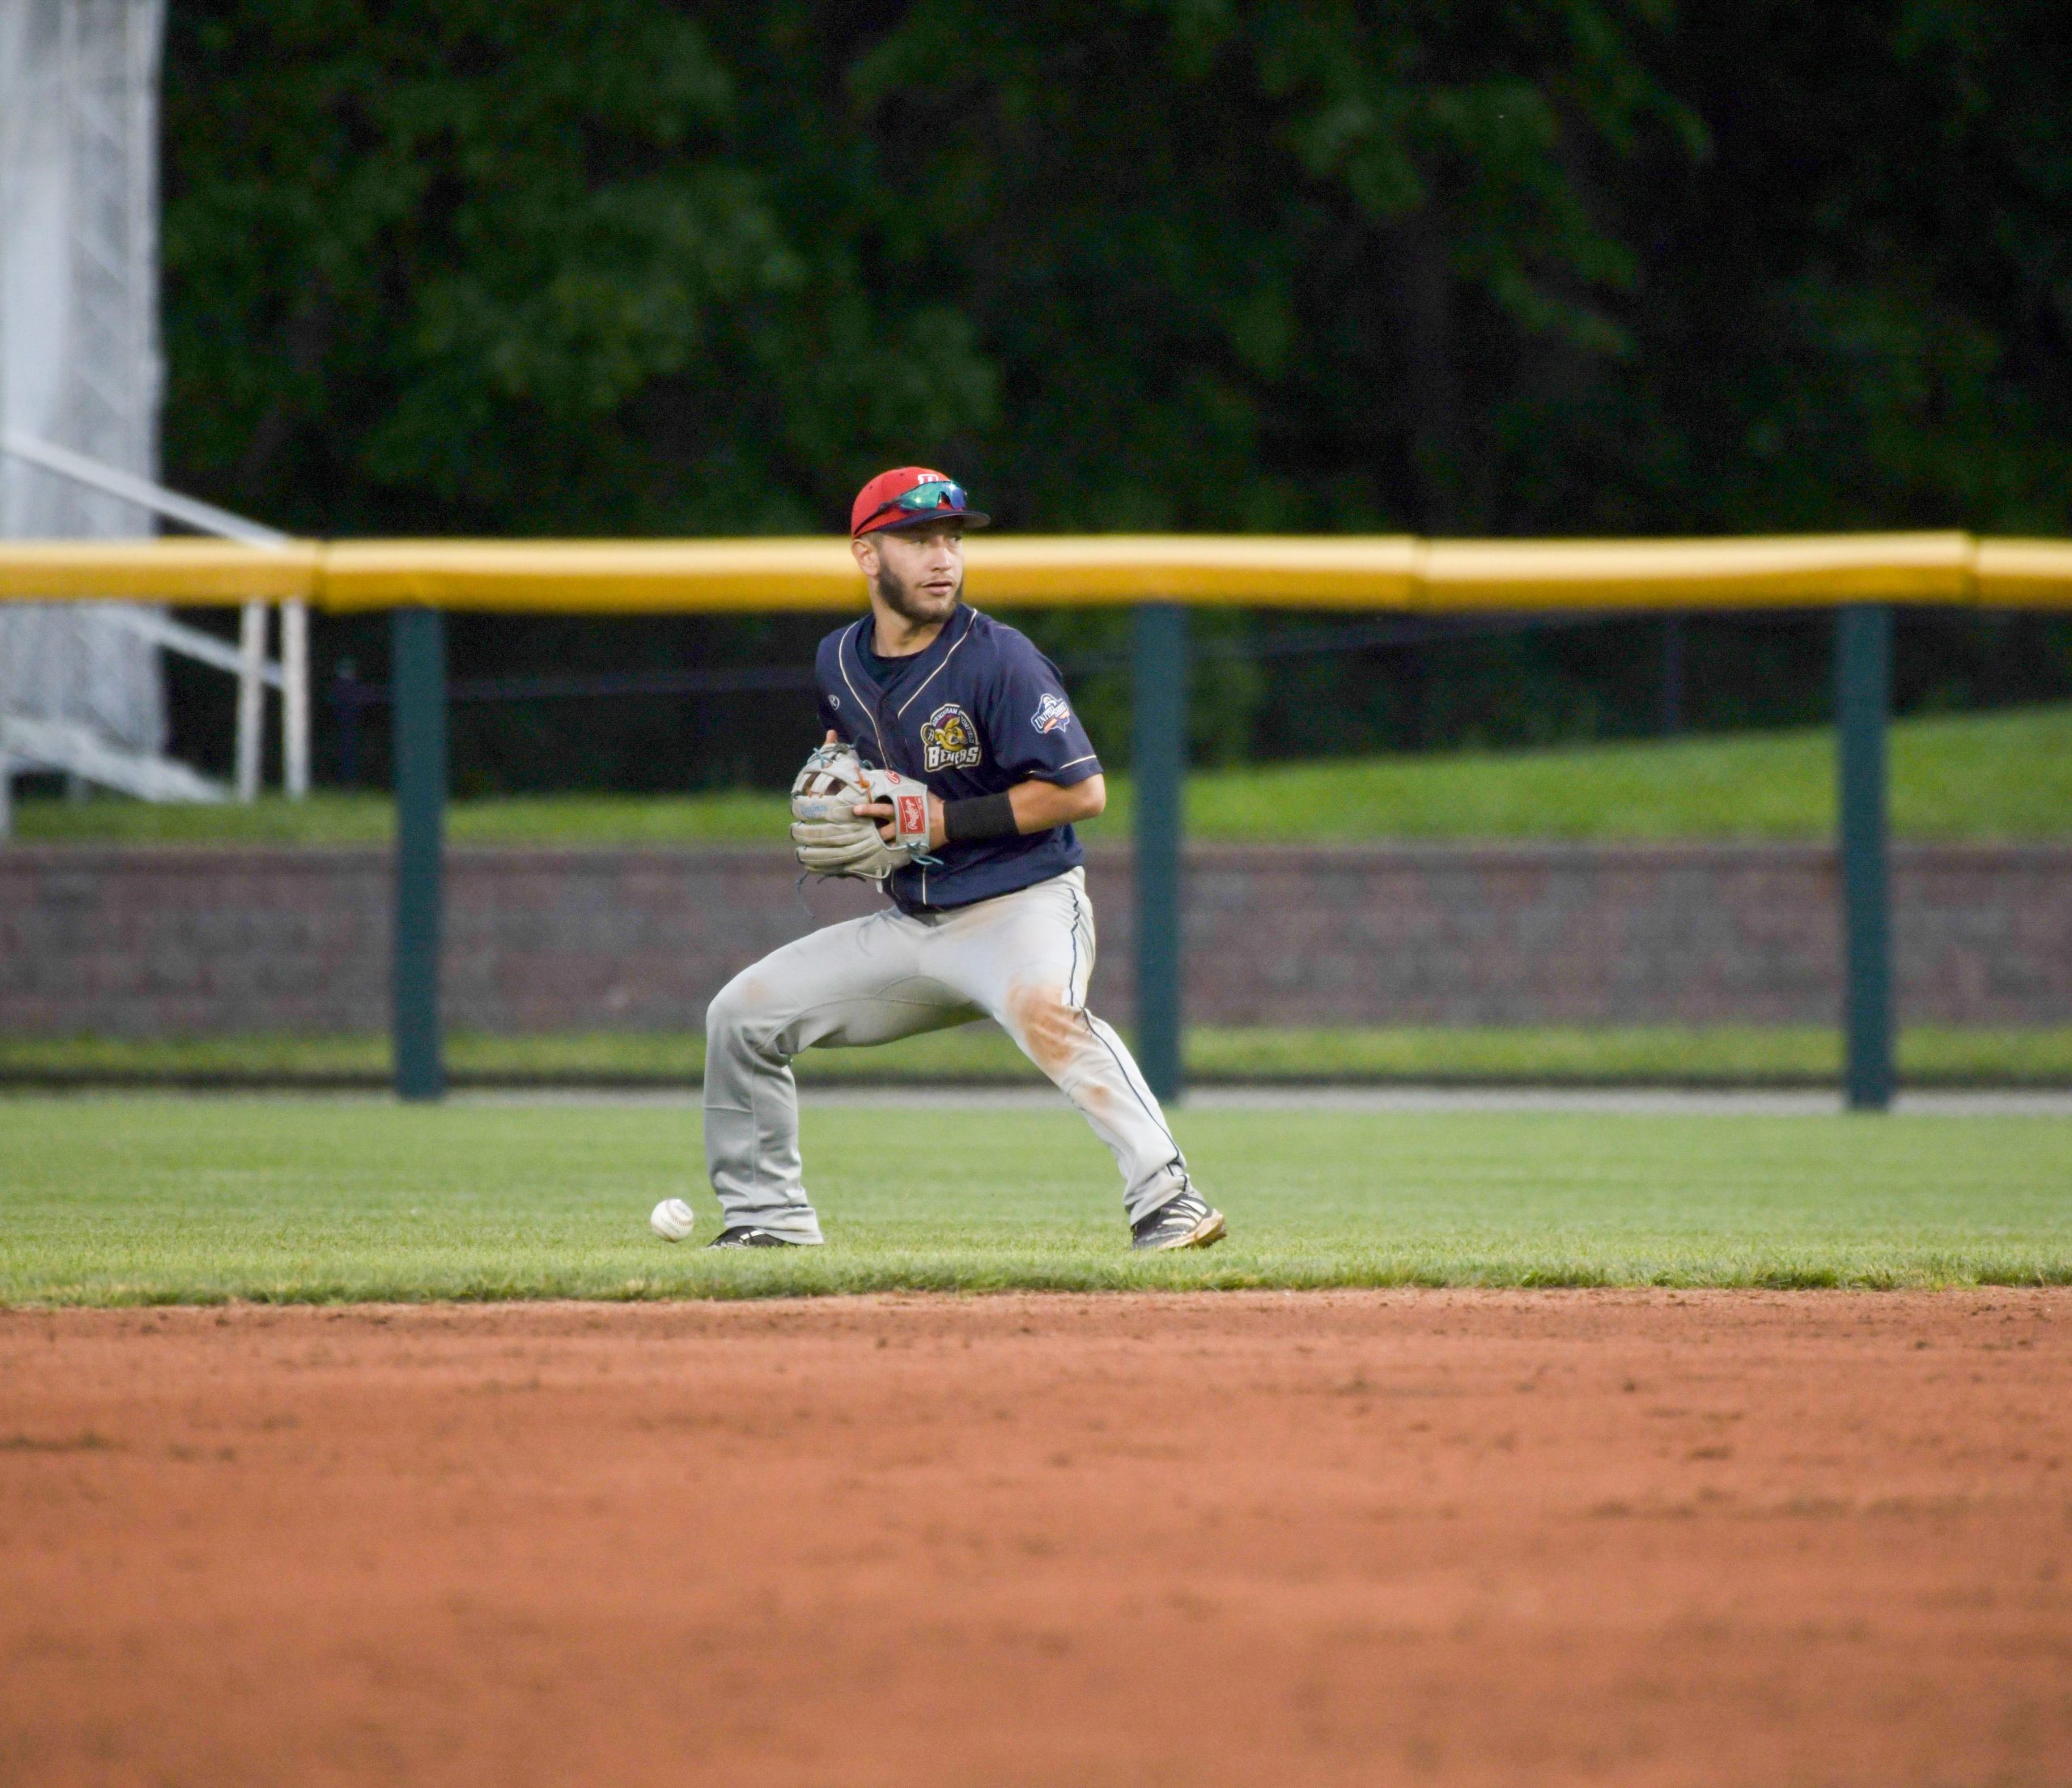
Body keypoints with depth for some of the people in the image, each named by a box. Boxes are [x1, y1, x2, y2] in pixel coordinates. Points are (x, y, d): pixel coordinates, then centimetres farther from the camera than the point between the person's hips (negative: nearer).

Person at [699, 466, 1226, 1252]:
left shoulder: (999, 661, -16)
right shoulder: (840, 661, 5)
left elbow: (1083, 791, -20)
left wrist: (949, 821, -22)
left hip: (1024, 906, -8)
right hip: (911, 922, 8)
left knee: (1042, 1008, -40)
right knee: (741, 1013, 6)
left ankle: (1165, 1198, -46)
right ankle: (768, 1219, 20)